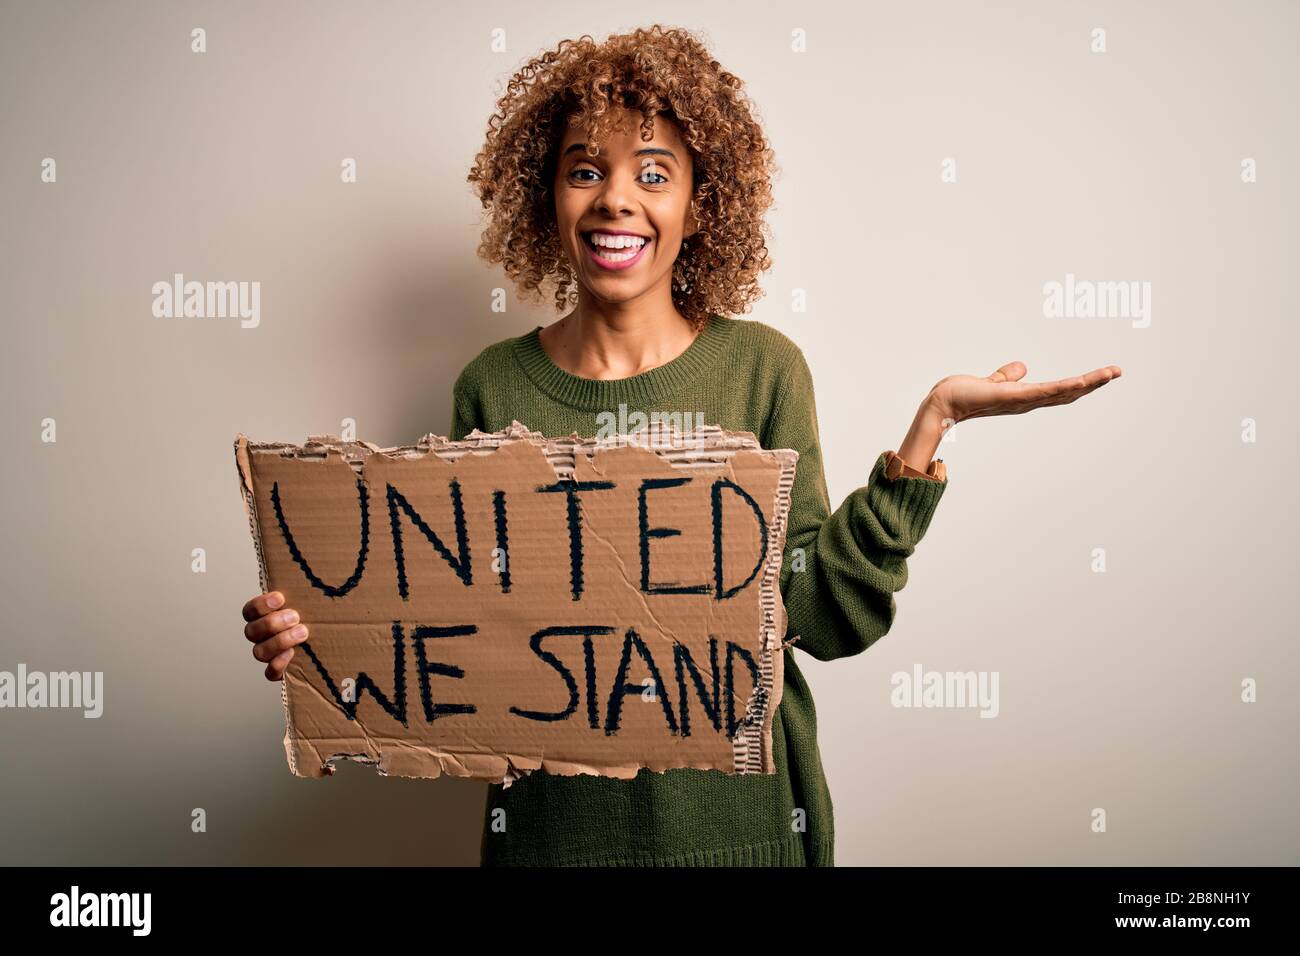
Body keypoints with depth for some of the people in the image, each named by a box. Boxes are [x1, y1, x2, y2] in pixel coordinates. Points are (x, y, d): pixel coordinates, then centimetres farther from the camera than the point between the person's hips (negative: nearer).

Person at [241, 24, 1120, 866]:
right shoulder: (492, 389, -5)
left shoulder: (761, 369, -7)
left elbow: (827, 617, -11)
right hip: (553, 817, 1)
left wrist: (931, 425, -16)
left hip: (738, 813, 0)